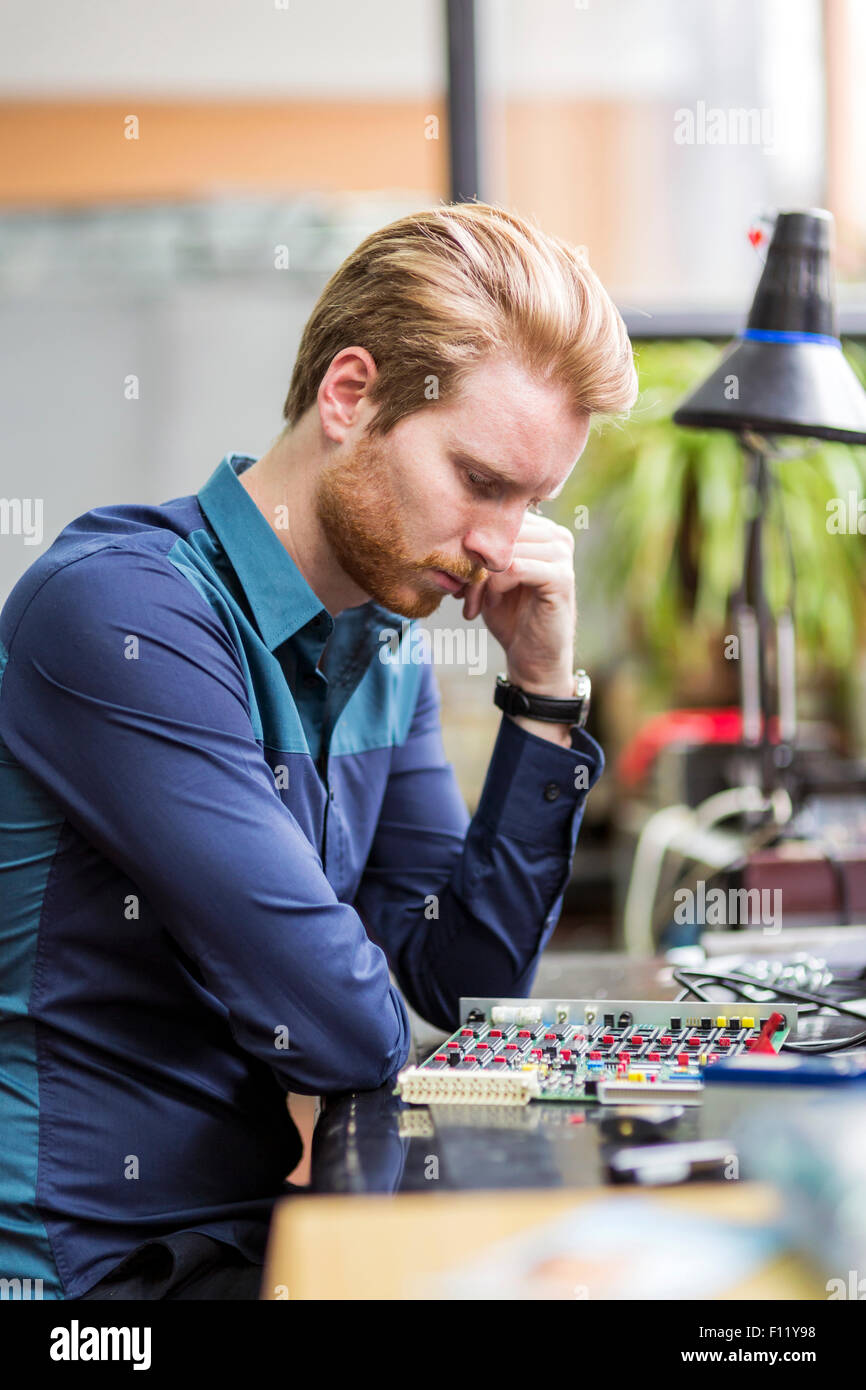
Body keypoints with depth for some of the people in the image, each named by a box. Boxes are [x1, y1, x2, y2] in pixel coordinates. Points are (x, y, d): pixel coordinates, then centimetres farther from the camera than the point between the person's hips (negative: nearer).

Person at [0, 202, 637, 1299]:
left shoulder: (384, 651, 8)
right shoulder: (126, 608, -21)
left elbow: (468, 978, 8)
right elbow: (342, 1031, -24)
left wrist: (544, 688, 1)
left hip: (243, 1229, 8)